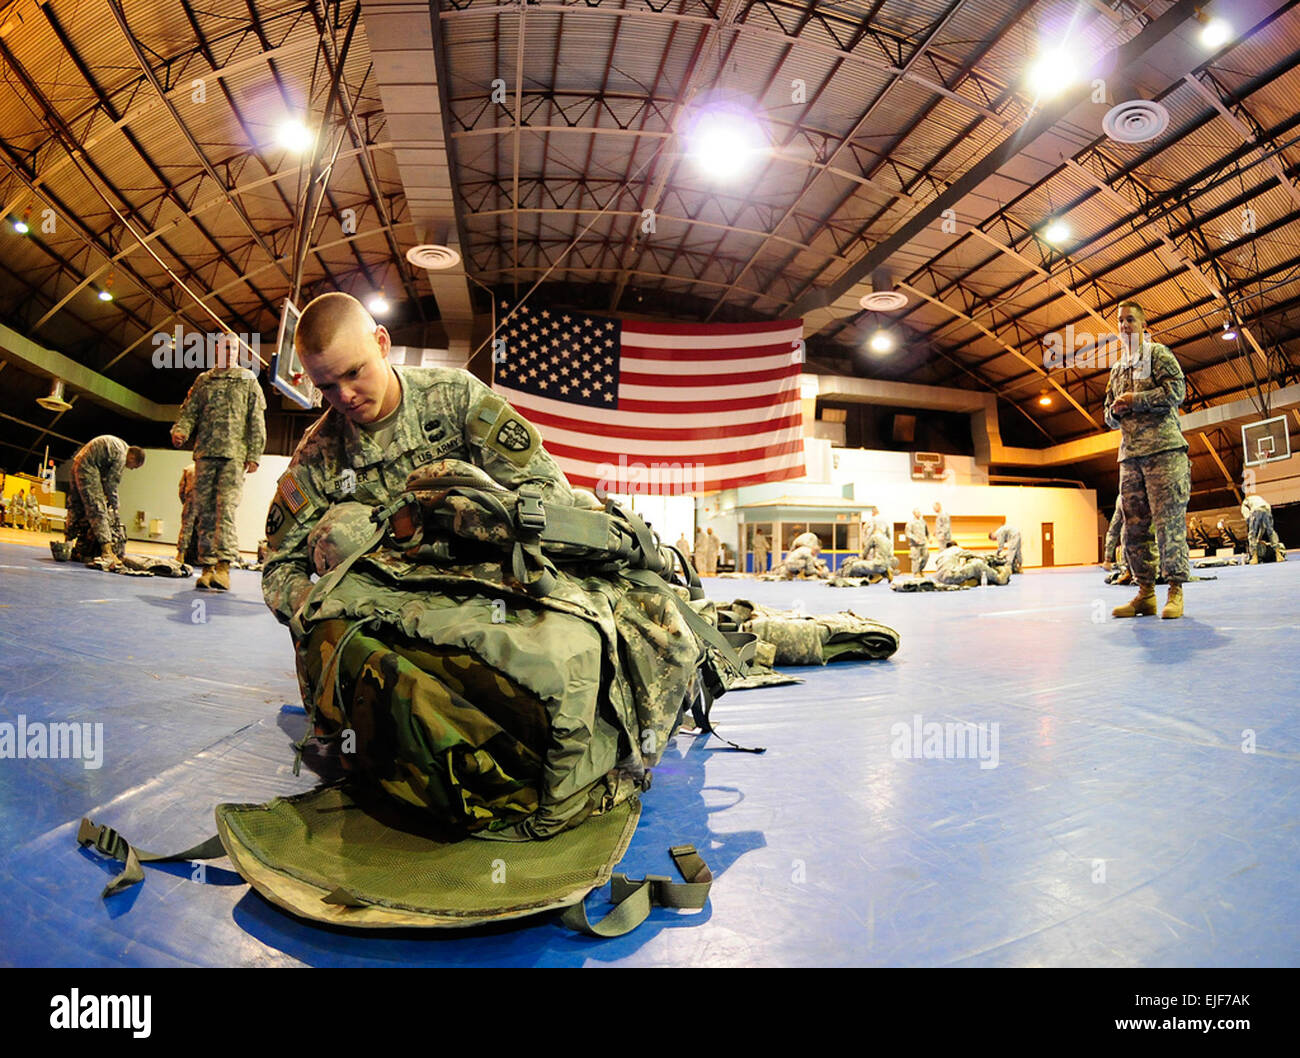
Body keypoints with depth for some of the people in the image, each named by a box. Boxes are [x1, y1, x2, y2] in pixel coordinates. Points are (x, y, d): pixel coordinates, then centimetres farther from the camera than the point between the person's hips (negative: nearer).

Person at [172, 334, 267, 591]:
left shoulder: (249, 381, 12)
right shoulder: (203, 380, 20)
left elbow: (257, 422, 6)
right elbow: (190, 411, 16)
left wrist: (254, 455, -3)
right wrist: (180, 430, -7)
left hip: (234, 455, -3)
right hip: (205, 454, 4)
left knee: (226, 508, -15)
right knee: (204, 511, 1)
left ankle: (224, 566, -20)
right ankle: (207, 566, 4)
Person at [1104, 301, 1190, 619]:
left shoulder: (1158, 353, 6)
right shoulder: (1116, 369, 24)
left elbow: (1177, 390, -7)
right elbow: (1110, 418, 25)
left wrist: (1135, 399, -9)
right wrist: (1115, 412, 3)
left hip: (1164, 449, -6)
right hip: (1130, 456, 6)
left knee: (1169, 522, -9)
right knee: (1133, 527, 2)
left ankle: (1175, 591, -4)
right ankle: (1145, 592, 6)